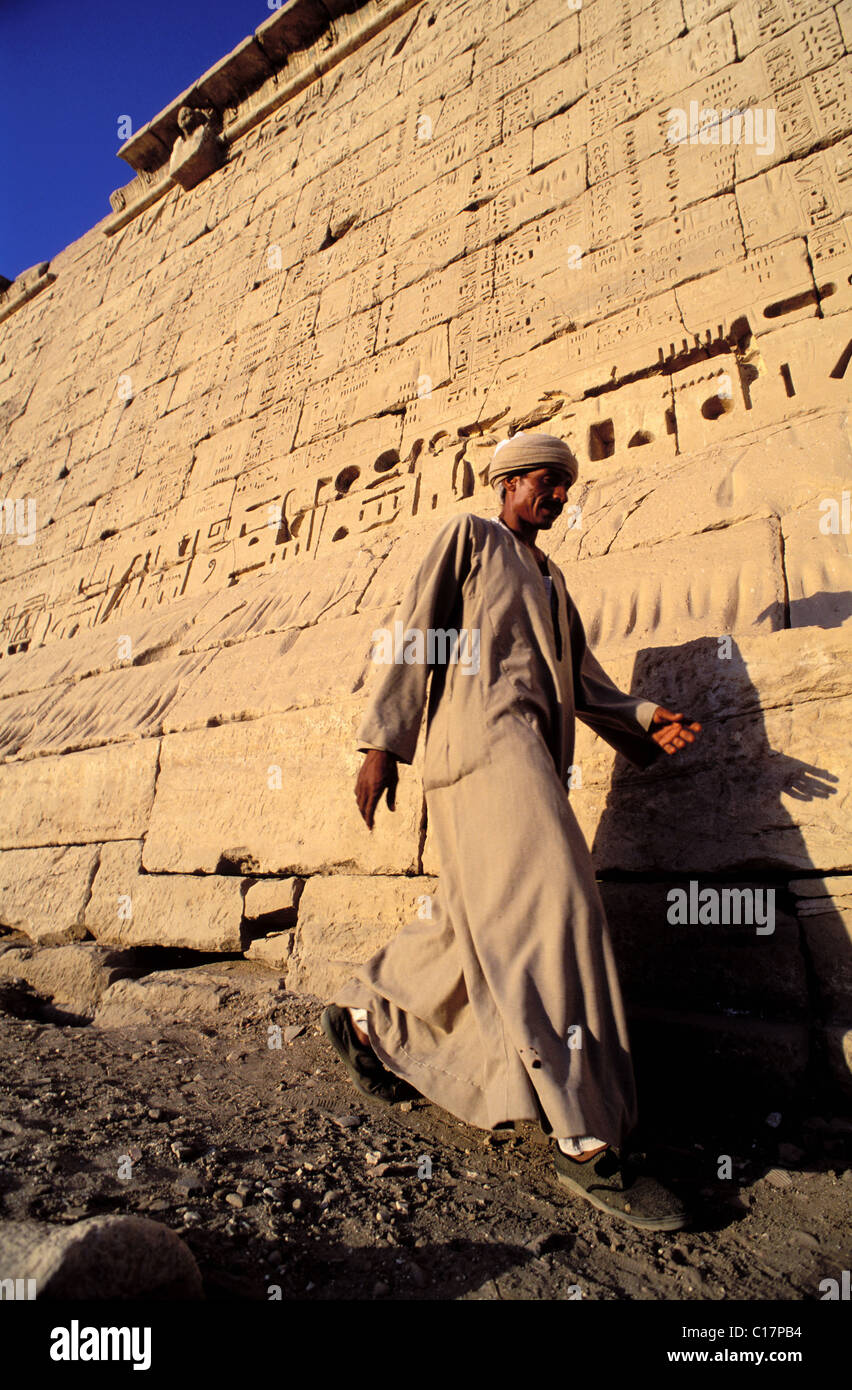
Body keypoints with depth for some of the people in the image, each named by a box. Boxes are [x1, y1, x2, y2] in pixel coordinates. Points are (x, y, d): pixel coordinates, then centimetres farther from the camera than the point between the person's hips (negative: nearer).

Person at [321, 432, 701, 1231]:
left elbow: (581, 677, 22)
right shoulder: (468, 538, 11)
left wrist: (646, 722, 4)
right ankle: (587, 1141, -11)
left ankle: (361, 1017, 28)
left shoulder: (549, 579, 31)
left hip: (530, 752, 8)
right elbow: (417, 634, 0)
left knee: (476, 921, 8)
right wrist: (382, 741, -9)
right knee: (551, 908, -16)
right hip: (482, 732, -8)